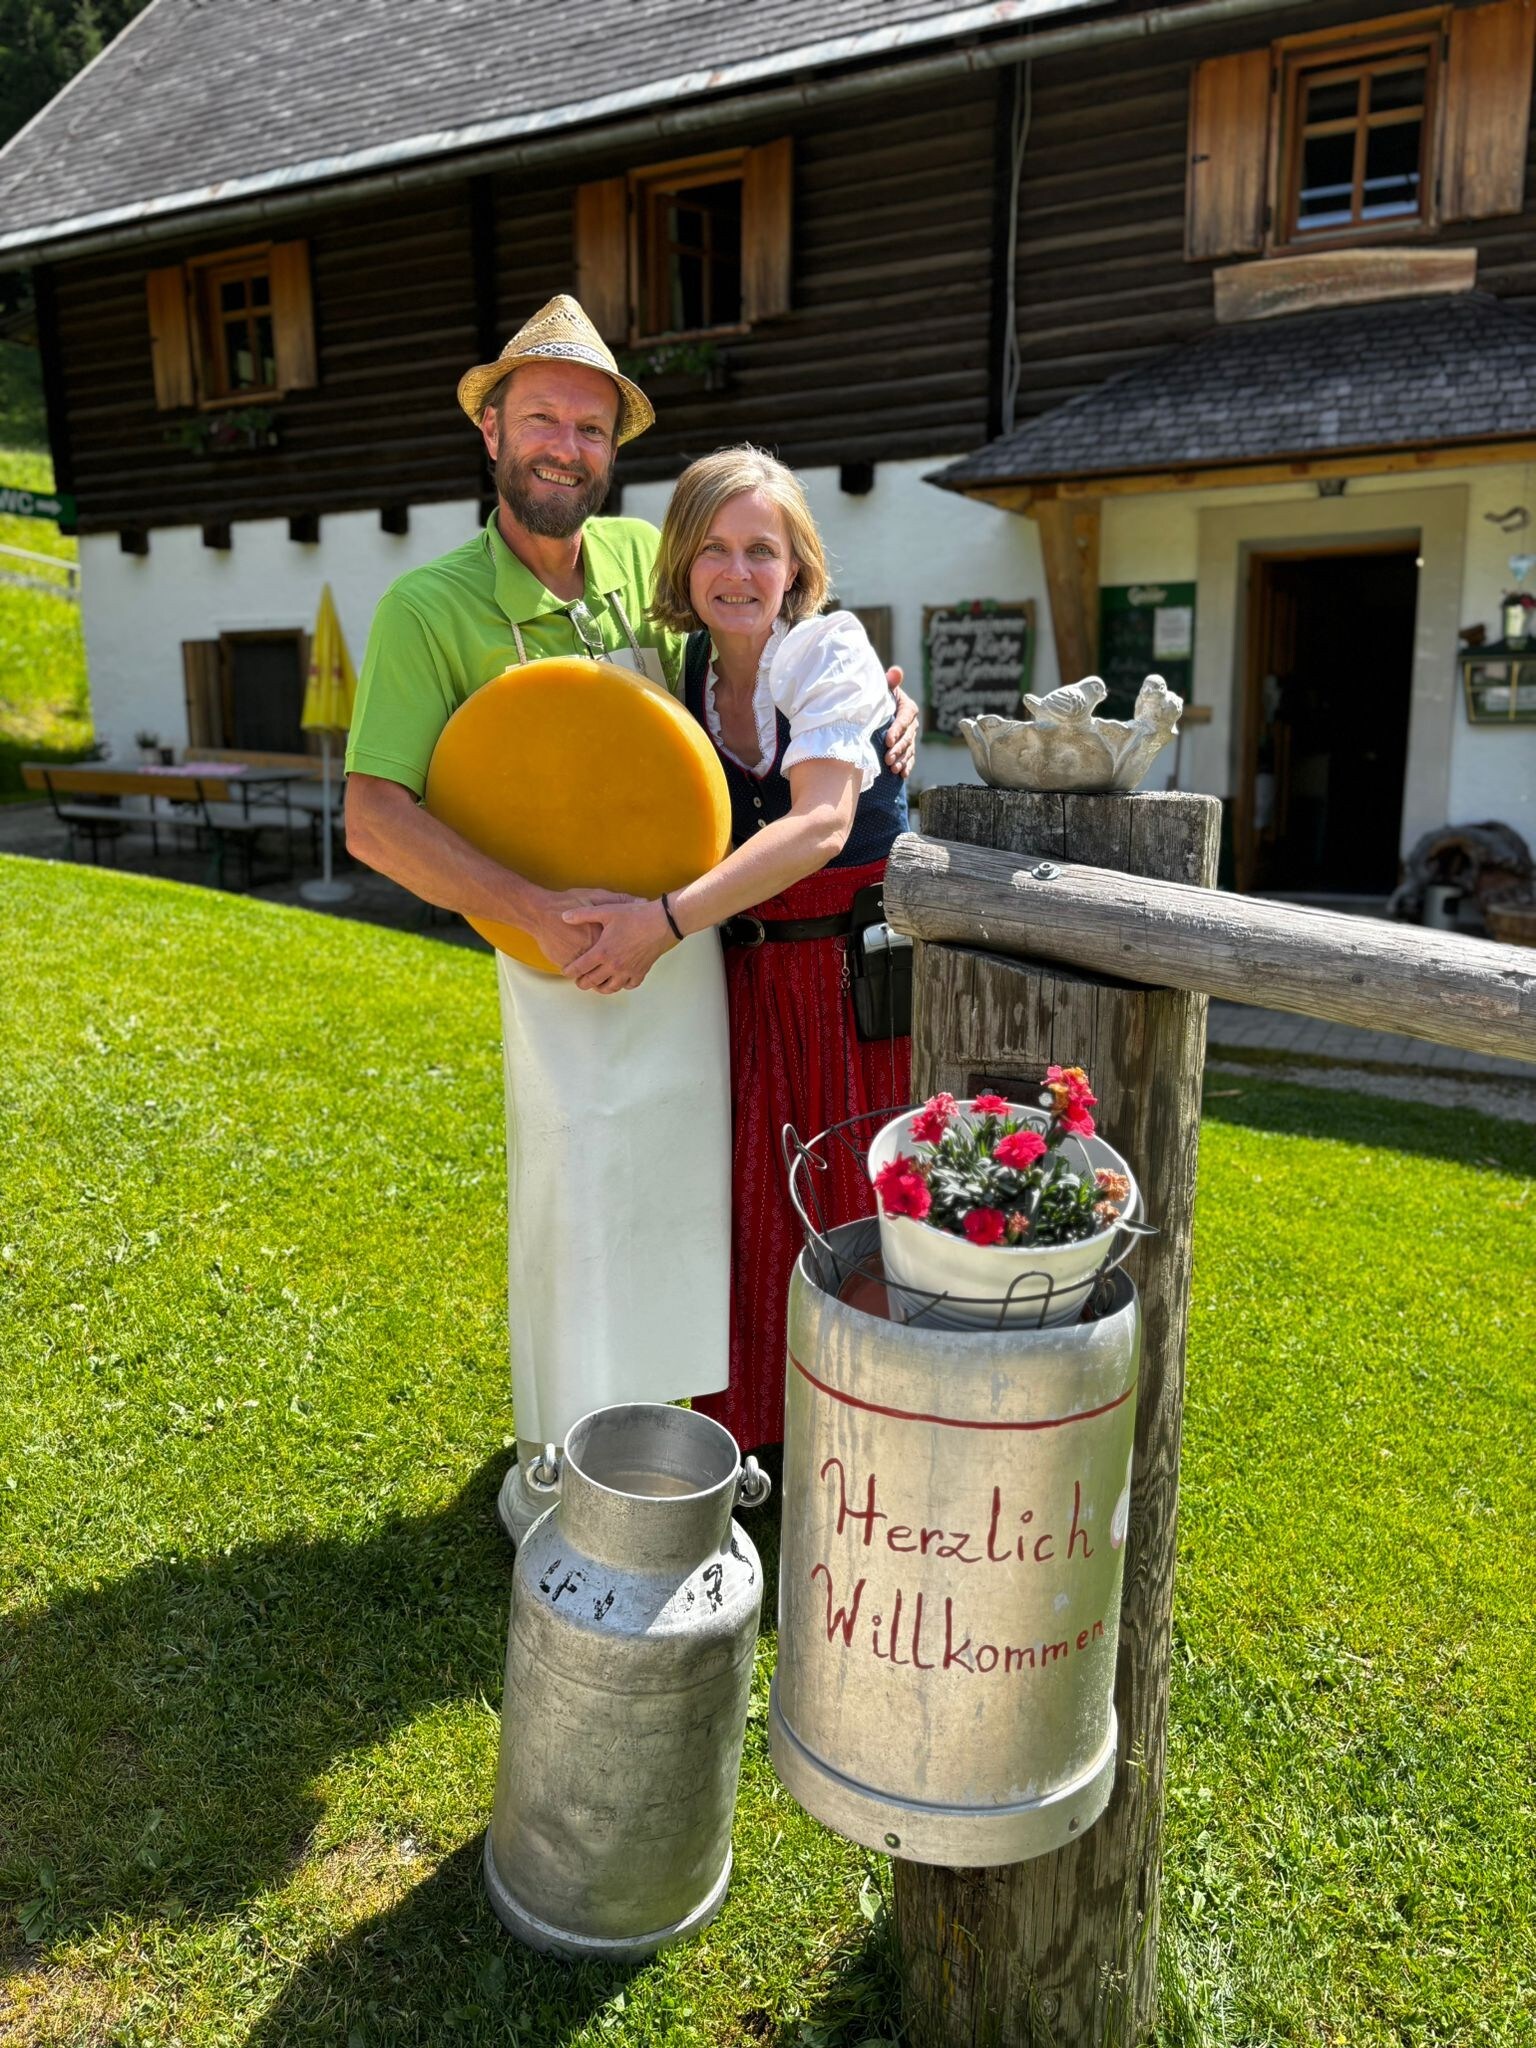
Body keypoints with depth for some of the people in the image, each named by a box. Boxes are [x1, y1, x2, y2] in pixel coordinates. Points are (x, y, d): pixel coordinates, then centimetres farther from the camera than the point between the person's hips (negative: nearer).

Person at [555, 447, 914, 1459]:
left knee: (864, 1210, 3)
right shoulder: (686, 676, 6)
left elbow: (819, 825, -25)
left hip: (865, 976, -5)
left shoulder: (828, 654, -11)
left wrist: (667, 919, -31)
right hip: (750, 983, 5)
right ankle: (756, 1425, 30)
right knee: (755, 1212, 11)